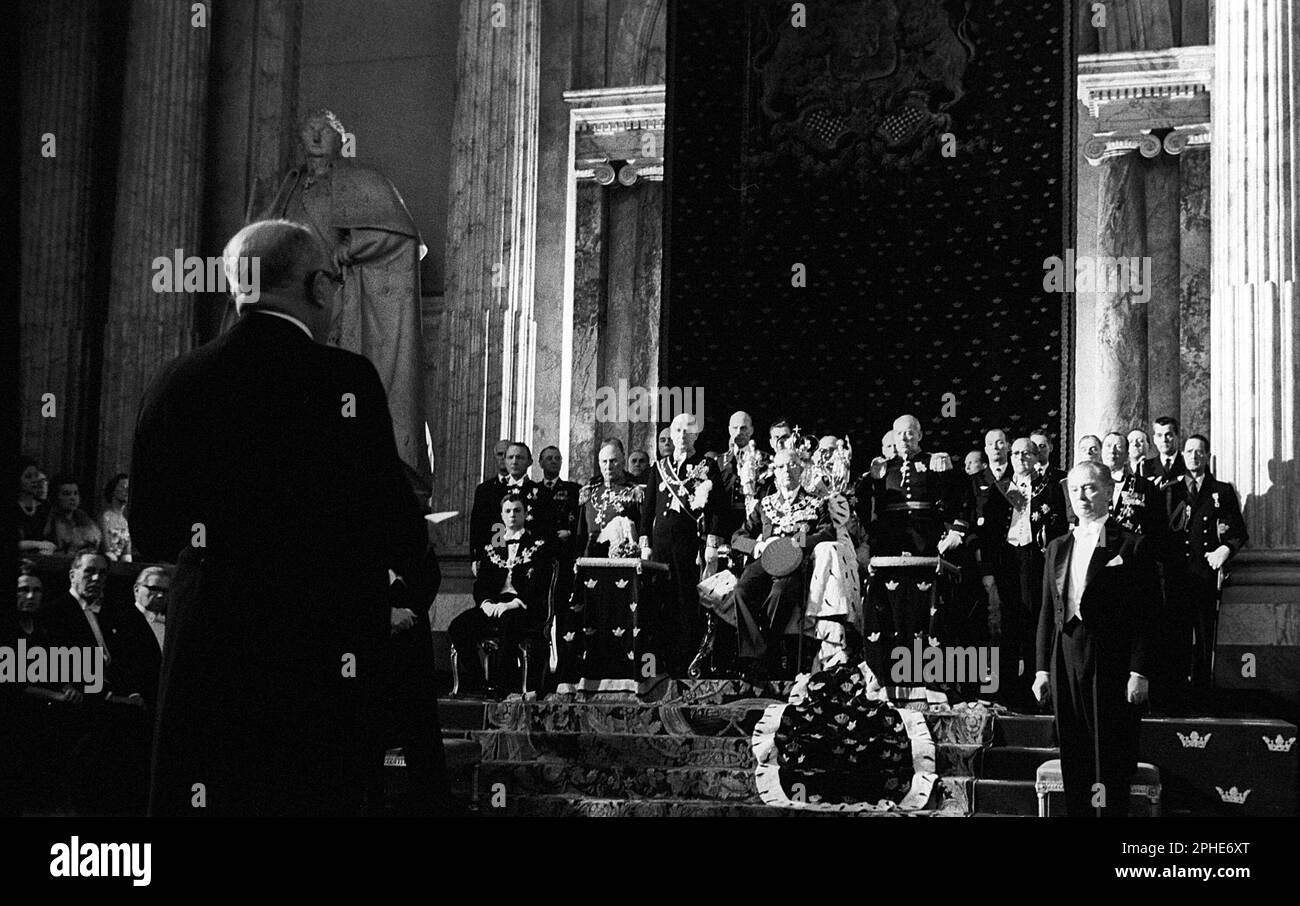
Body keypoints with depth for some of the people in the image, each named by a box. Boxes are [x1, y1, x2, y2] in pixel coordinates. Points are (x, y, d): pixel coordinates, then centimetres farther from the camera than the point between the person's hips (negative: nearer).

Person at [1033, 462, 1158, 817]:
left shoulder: (1133, 546, -2)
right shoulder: (1058, 547, 14)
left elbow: (1145, 615, -6)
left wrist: (1139, 672, -12)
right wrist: (1043, 668, 8)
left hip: (1111, 666, -5)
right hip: (1066, 665, 5)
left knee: (1111, 762, -1)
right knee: (1073, 763, 8)